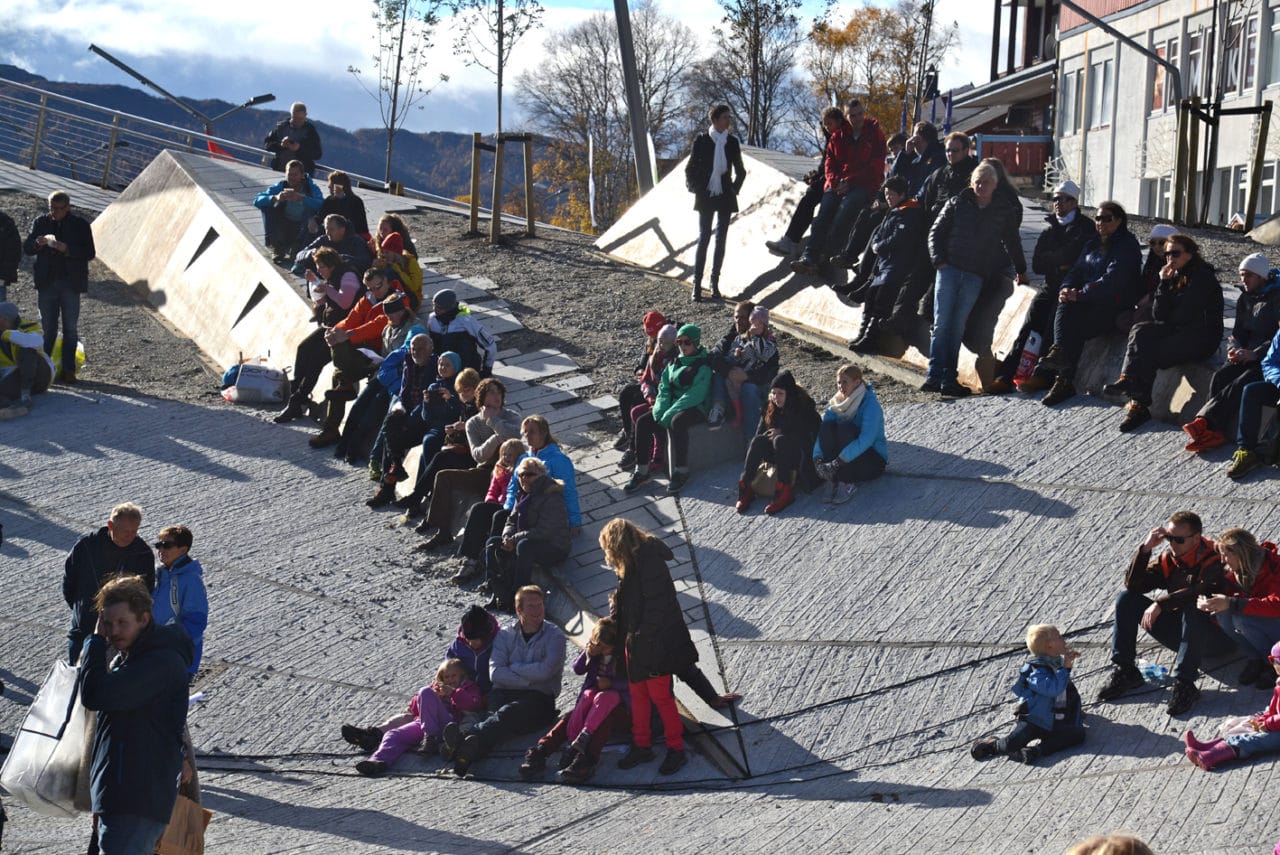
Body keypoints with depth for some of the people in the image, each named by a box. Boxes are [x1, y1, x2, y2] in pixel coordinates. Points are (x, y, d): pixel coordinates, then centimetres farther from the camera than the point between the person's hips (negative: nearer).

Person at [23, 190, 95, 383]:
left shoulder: (80, 225, 0)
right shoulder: (41, 222, 6)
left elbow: (90, 253, -5)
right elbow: (26, 248, 6)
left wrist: (67, 249, -19)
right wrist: (38, 243, -16)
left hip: (70, 282, -2)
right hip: (47, 282, 2)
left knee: (70, 328, 1)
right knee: (47, 327, 3)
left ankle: (68, 370, 5)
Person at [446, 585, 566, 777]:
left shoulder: (554, 635, 7)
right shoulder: (505, 636, 15)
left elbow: (545, 671, -9)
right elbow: (495, 673, 0)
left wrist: (513, 667, 2)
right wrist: (529, 680, -10)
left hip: (539, 698, -2)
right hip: (505, 694, 2)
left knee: (509, 712, -36)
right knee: (504, 719, -34)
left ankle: (464, 734, -63)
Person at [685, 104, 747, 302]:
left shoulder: (732, 142, 5)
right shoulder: (701, 140, -3)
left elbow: (740, 171, 16)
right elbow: (691, 169, 3)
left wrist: (734, 189, 8)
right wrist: (696, 189, -2)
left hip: (725, 197, 3)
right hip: (706, 196, -3)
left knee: (721, 240, 5)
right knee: (704, 238, -6)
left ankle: (715, 283, 11)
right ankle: (697, 284, -4)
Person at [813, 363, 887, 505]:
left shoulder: (871, 404, -17)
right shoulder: (836, 402, 2)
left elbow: (866, 440, -31)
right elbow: (821, 431, -9)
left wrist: (837, 462, -38)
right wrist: (818, 458, -29)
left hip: (874, 460, -5)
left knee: (845, 429, -29)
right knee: (827, 426, -19)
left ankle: (848, 484, -25)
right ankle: (836, 482, -24)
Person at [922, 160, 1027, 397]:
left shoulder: (1004, 211, 8)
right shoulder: (957, 204, 6)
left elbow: (1012, 242, 20)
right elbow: (935, 233, 9)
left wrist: (1021, 270, 21)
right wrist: (938, 260, -2)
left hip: (975, 276, 0)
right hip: (949, 269, 0)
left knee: (957, 328, -1)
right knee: (941, 323, -7)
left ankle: (949, 379, 1)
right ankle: (935, 375, -7)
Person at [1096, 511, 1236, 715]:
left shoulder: (1213, 561, -16)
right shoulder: (1169, 559, 4)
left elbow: (1202, 592, -36)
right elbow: (1132, 584, -2)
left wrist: (1160, 604, -37)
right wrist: (1145, 549, -14)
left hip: (1215, 636, -6)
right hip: (1180, 633, 7)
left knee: (1193, 610, -40)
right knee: (1126, 599, -4)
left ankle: (1184, 683, -39)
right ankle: (1124, 670, -10)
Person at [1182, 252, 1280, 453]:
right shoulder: (1245, 298, 14)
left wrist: (1254, 354, -23)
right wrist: (1234, 348, -7)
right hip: (1248, 355, 6)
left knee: (1240, 383, -30)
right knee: (1219, 377, -22)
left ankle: (1203, 421, -40)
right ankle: (1215, 432, -35)